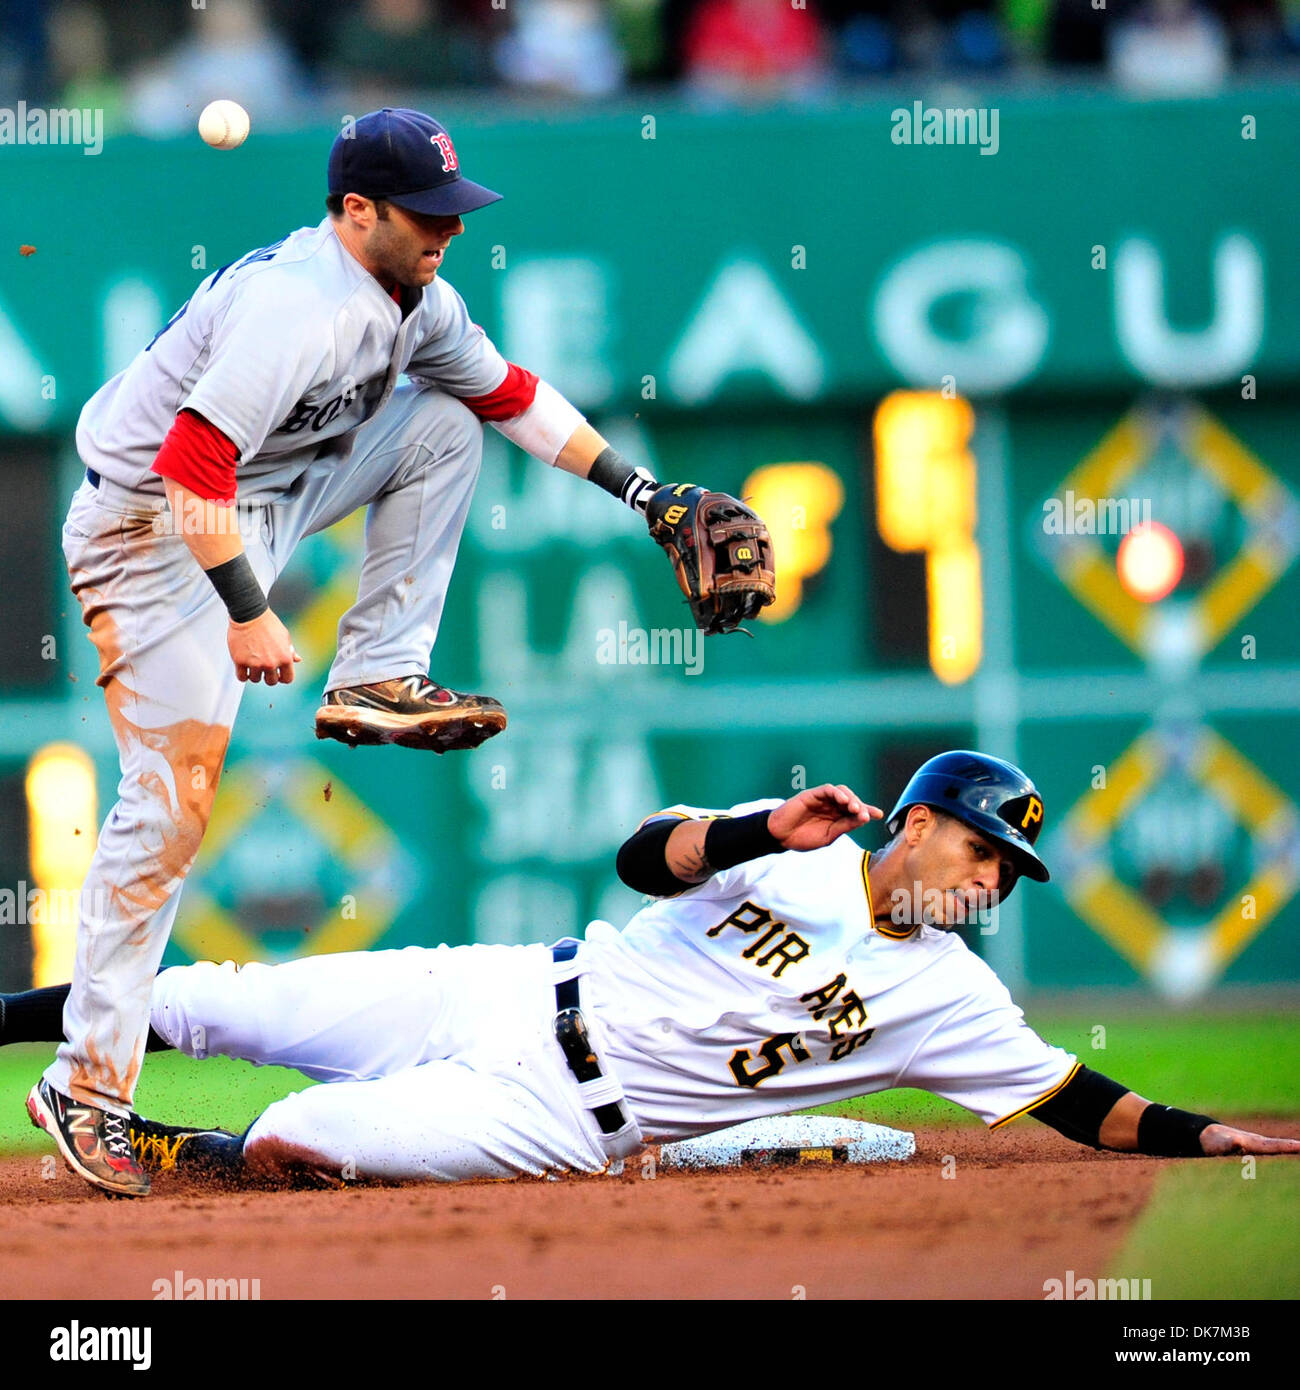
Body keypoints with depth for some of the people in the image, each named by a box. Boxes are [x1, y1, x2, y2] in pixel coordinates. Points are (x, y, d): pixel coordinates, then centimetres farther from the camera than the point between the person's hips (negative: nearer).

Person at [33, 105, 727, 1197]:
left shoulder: (417, 298, 2)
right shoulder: (300, 304, -28)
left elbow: (511, 395, 16)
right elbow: (192, 461, -33)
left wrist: (642, 491, 11)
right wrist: (247, 615, -32)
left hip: (258, 506, 9)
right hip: (152, 529, -9)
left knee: (444, 421, 7)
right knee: (175, 795, -14)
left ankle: (377, 678, 5)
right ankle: (90, 1084, -10)